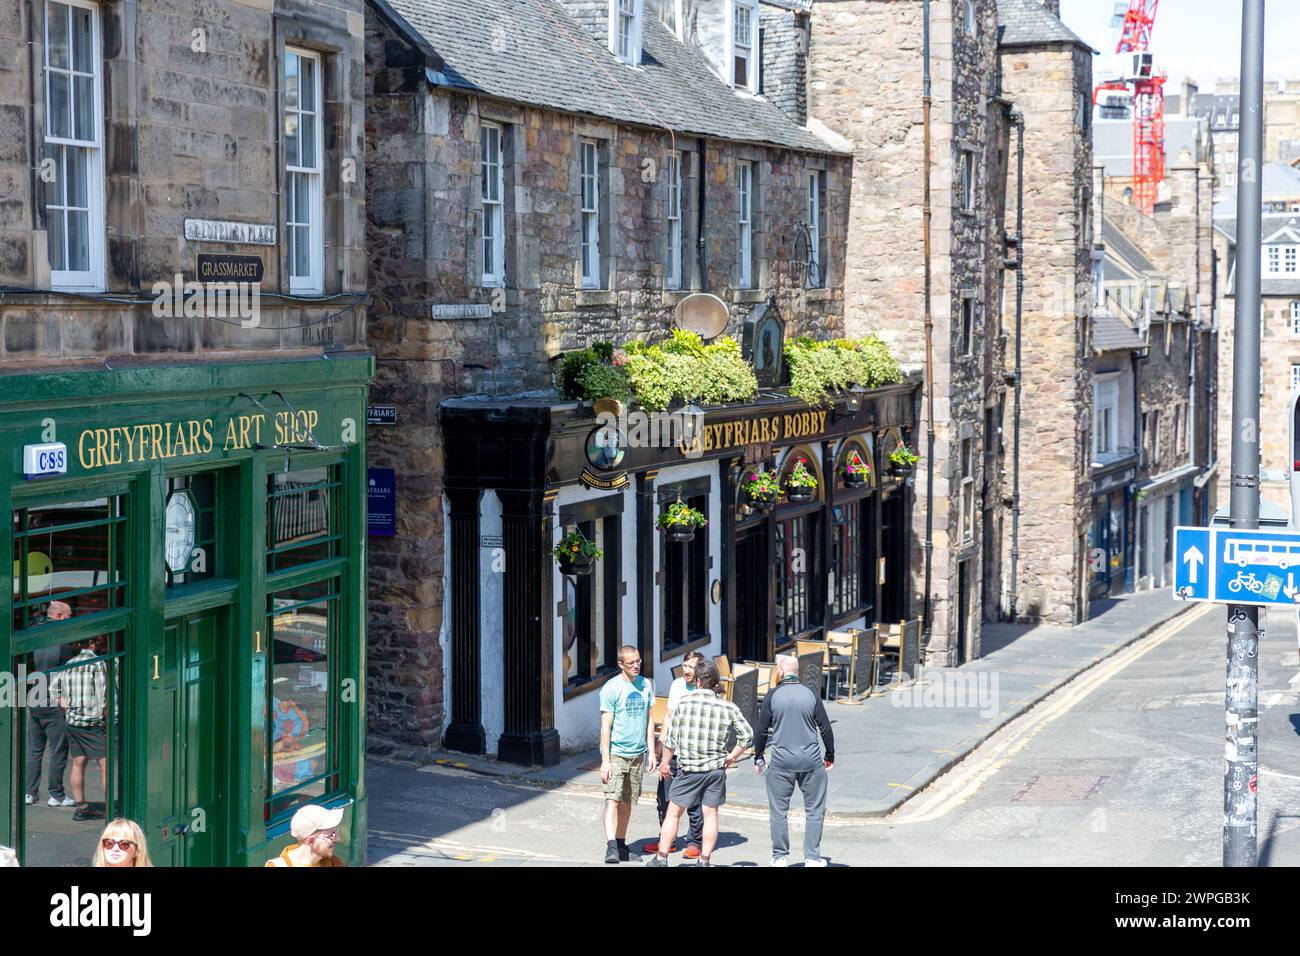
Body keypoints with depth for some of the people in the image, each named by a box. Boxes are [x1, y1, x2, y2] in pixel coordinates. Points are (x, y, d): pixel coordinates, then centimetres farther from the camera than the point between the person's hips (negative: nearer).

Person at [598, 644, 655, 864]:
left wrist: (651, 752, 10)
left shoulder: (646, 685, 8)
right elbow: (606, 726, -10)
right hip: (616, 753, -5)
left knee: (627, 802, 11)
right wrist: (605, 761, -14)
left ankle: (621, 845, 20)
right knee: (613, 800, -14)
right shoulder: (611, 688, -9)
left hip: (638, 753, 5)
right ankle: (611, 846, -21)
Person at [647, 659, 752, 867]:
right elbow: (747, 735, 2)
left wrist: (665, 762, 9)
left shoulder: (684, 702, -7)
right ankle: (705, 860, 13)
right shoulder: (728, 707, -1)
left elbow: (672, 739, -3)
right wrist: (732, 756, 12)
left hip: (688, 768, -2)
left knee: (674, 813, 7)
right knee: (710, 814, 11)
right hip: (716, 768, 2)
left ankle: (661, 858, 11)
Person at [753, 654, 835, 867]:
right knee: (814, 810, 8)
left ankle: (780, 857, 13)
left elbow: (761, 730, 1)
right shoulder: (811, 695, 0)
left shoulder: (772, 696, -3)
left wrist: (758, 757, 13)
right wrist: (830, 755, 16)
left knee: (778, 811, 9)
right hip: (811, 761, 1)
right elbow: (825, 728, 3)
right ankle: (812, 857, 7)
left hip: (781, 762, -1)